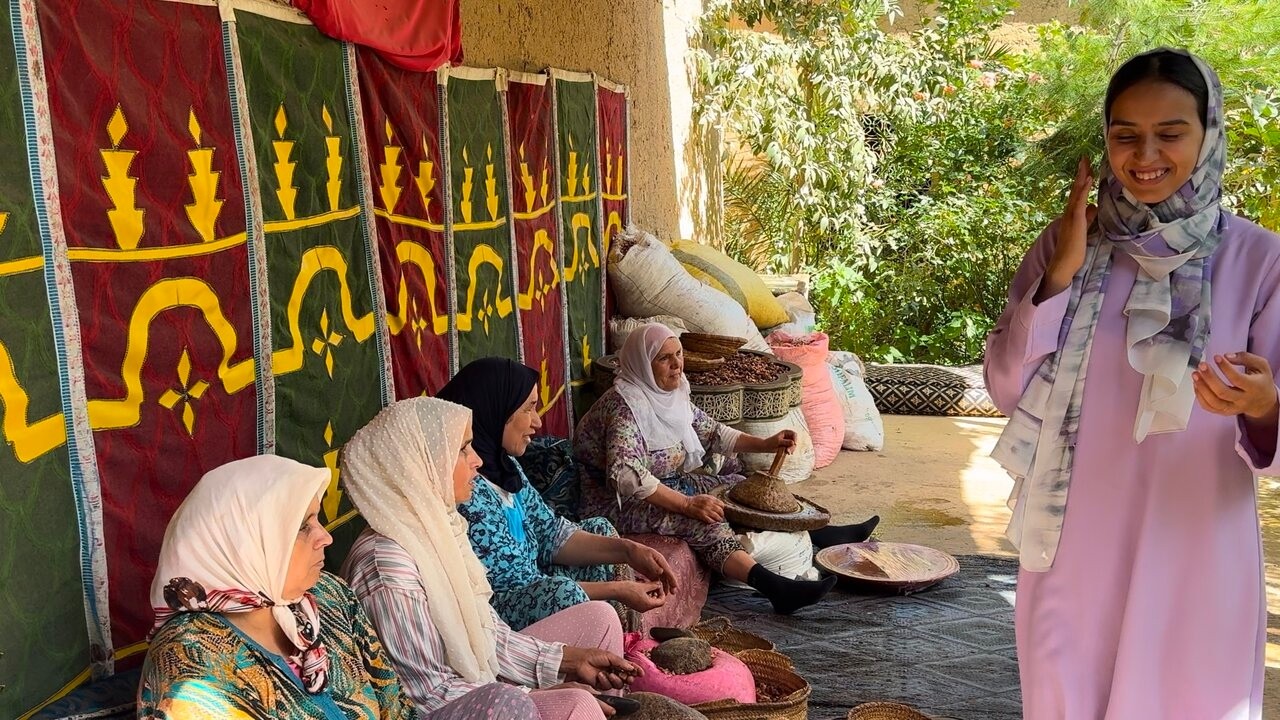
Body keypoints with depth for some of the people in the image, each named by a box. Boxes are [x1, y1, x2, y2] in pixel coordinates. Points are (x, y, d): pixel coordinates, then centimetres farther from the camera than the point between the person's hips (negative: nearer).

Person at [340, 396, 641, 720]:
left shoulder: (438, 525, 2)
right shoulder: (386, 564, -26)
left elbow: (488, 632, 9)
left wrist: (568, 658, 0)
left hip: (482, 682, 10)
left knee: (597, 617, 11)